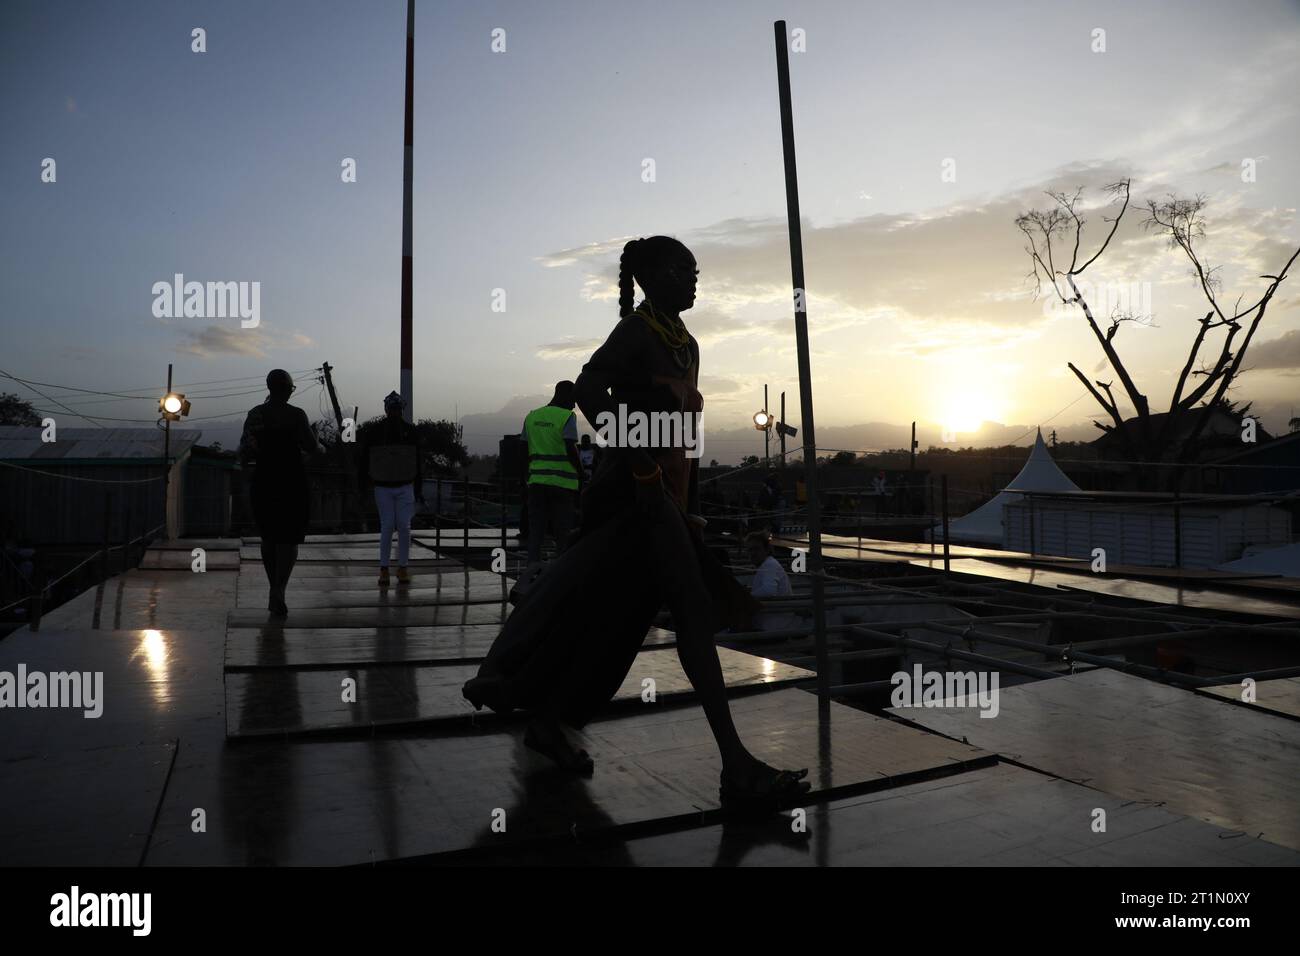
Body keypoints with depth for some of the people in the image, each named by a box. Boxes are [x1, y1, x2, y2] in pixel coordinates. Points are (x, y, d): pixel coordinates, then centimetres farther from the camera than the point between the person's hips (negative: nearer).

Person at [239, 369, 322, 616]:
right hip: (291, 484, -4)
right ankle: (278, 592, -14)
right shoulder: (296, 415, -8)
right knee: (289, 540, 2)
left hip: (263, 483, 4)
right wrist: (320, 448, 13)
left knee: (269, 538, 18)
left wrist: (245, 464, 23)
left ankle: (275, 591, 23)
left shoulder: (255, 414, 2)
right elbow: (311, 447, -9)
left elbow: (244, 450, 2)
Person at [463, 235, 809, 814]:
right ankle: (737, 768, -12)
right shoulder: (636, 331, -8)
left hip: (669, 495, 9)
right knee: (694, 611, -14)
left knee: (617, 617, 11)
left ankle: (548, 720, 25)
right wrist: (638, 462, -27)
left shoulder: (685, 344, 20)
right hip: (639, 492, -9)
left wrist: (690, 503, 20)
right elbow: (588, 389, -23)